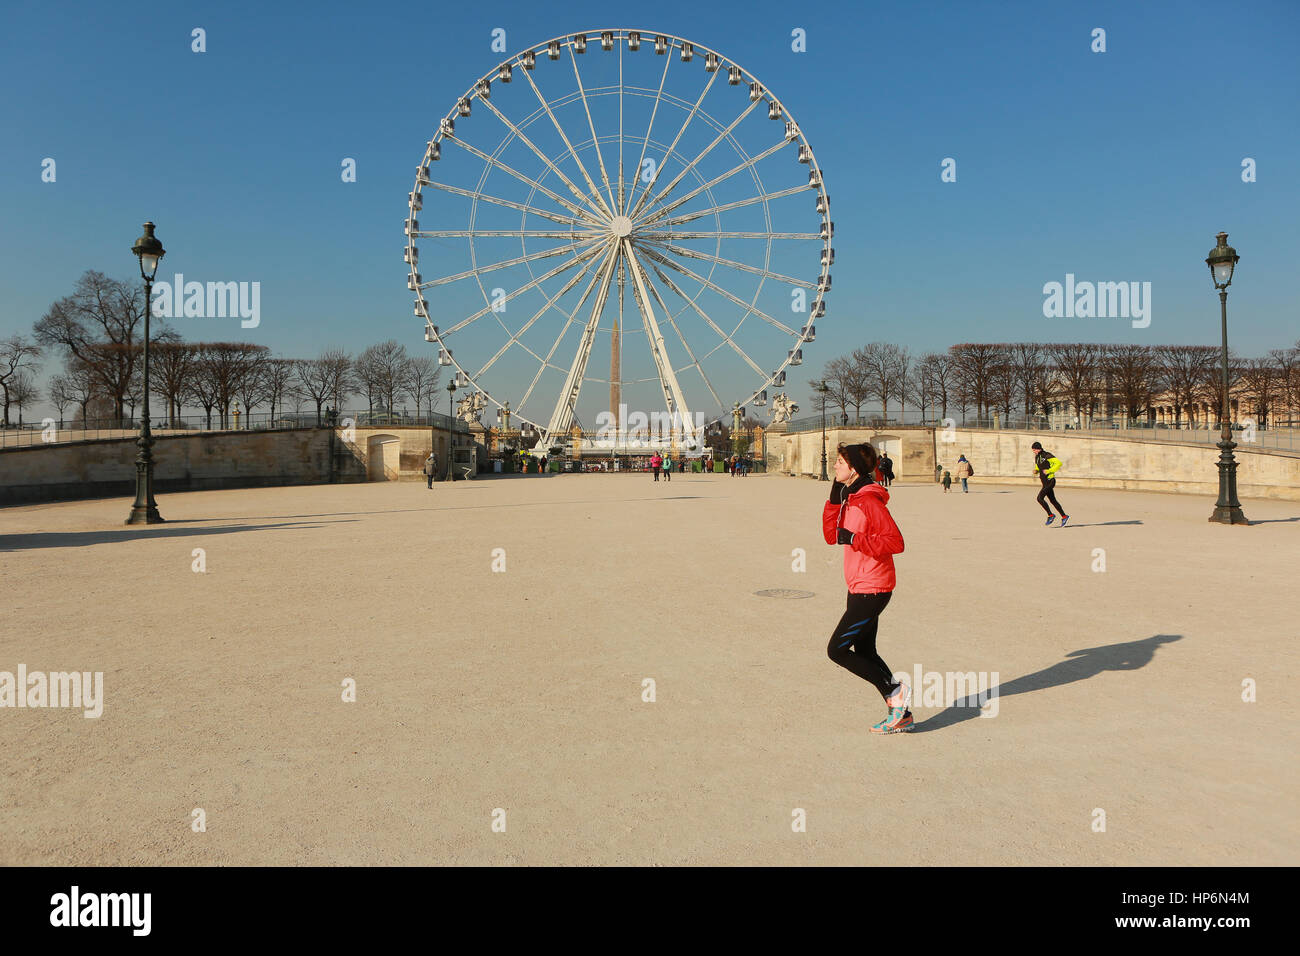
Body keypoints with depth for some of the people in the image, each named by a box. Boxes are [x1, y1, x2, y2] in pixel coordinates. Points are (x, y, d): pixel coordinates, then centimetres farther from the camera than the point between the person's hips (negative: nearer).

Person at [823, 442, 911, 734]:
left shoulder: (869, 500, -18)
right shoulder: (849, 498, 11)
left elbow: (895, 542, -22)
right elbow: (831, 536, 11)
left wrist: (854, 539, -23)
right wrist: (834, 499, 3)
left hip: (871, 589, -10)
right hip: (858, 587, 10)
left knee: (837, 650, -6)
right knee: (864, 652, 15)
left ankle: (894, 689, 5)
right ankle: (901, 715, 22)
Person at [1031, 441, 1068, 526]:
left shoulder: (1047, 455, -13)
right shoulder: (1037, 457, 12)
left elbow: (1059, 463, -19)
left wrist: (1049, 471, -23)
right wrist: (1036, 471, 4)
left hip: (1050, 481, -9)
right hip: (1045, 483, 9)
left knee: (1039, 498, -15)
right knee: (1053, 500, 13)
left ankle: (1050, 515, -2)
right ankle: (1064, 516, 23)